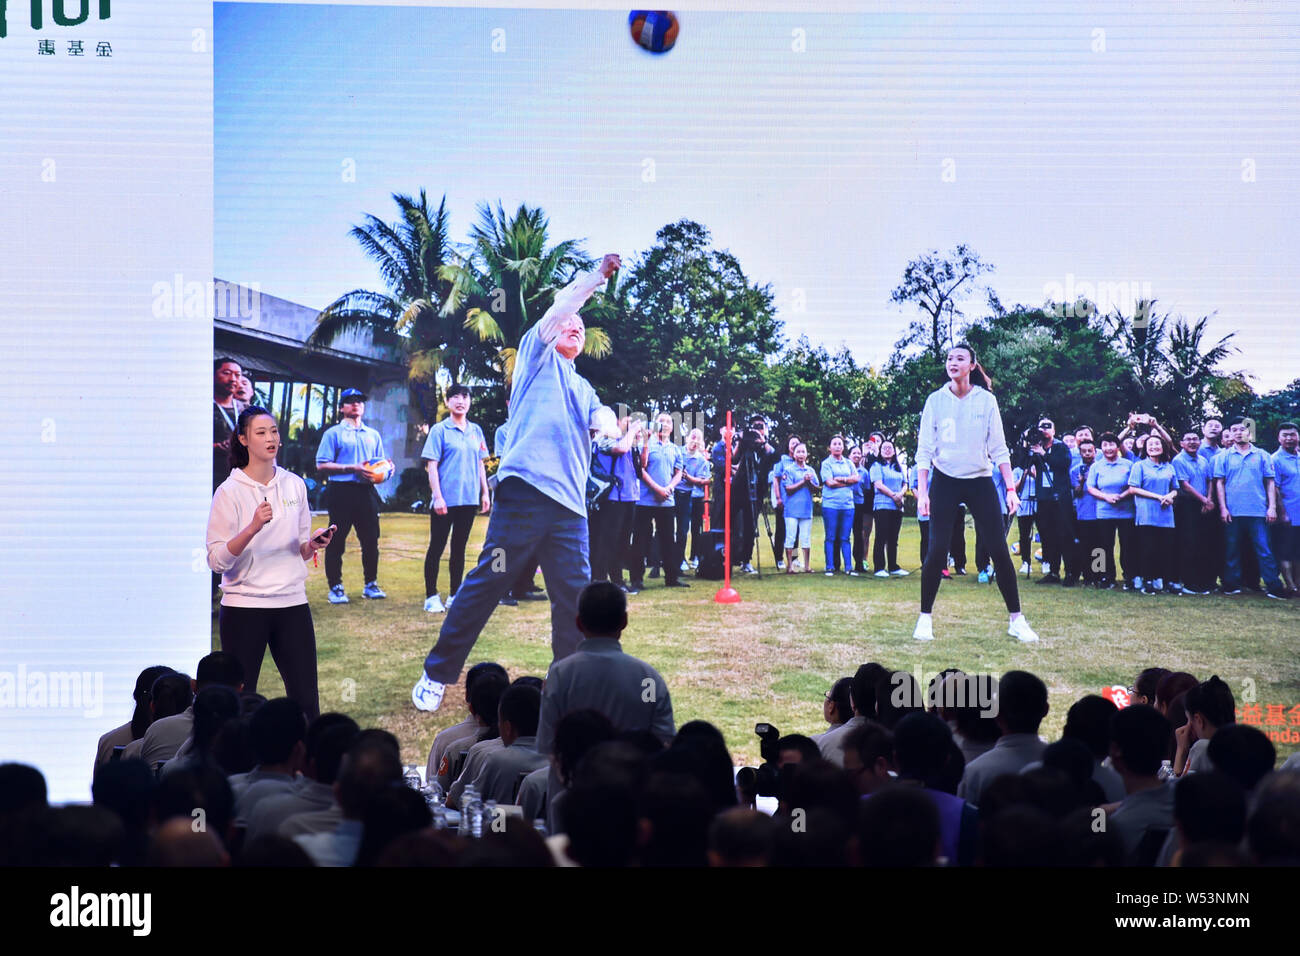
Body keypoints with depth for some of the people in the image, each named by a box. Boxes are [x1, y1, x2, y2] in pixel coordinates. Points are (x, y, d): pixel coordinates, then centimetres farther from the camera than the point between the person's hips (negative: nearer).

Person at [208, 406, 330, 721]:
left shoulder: (294, 485, 9)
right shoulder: (230, 492, -5)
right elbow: (217, 559, -11)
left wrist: (313, 544, -4)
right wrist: (253, 528, -24)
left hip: (292, 603, 4)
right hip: (244, 607, -4)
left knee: (306, 699, 0)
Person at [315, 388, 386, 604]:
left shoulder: (373, 435, 19)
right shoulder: (333, 433, 3)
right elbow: (322, 465, -5)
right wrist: (352, 468, -15)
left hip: (366, 491, 5)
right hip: (341, 491, -4)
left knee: (371, 539, 4)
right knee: (336, 541, -2)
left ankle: (371, 584, 15)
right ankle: (335, 587, 3)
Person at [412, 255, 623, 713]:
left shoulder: (583, 388, 29)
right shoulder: (537, 354, 15)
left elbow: (602, 416, 12)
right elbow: (560, 307, 2)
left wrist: (606, 421, -10)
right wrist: (598, 275, -2)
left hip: (570, 503, 6)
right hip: (525, 490, -6)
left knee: (576, 598, -1)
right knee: (487, 582, -7)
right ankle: (437, 675, 2)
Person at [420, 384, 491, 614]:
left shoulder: (476, 431, 12)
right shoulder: (439, 430, -3)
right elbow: (432, 465, -6)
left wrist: (485, 493, 10)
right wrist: (437, 496, -14)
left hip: (469, 499, 5)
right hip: (445, 500, -5)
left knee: (459, 547, 10)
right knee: (437, 547, -1)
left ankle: (455, 594, 17)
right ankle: (431, 596, 3)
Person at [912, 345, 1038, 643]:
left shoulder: (986, 401, 1)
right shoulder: (935, 401, 0)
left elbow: (998, 448, 2)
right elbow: (924, 450, 0)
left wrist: (1010, 489, -4)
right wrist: (922, 492, -7)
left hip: (980, 481, 1)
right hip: (944, 481, 0)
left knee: (999, 550, -4)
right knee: (937, 551, -6)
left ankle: (1016, 620, 5)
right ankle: (924, 619, 5)